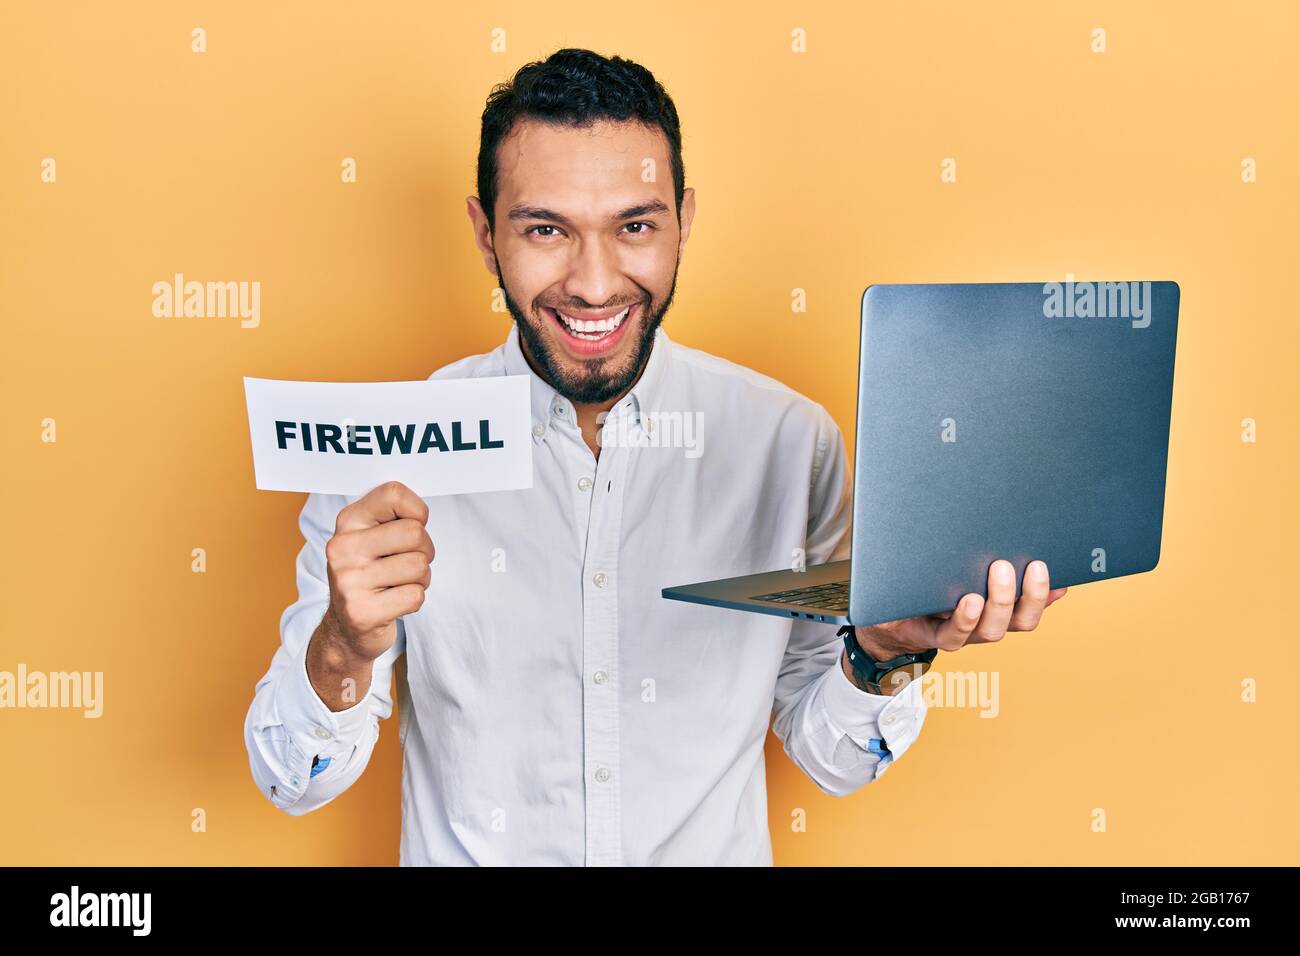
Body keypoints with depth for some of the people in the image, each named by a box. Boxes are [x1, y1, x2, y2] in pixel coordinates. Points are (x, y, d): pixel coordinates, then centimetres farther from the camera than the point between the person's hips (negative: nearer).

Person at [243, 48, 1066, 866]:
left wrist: (880, 653, -17)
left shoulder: (790, 441, -7)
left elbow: (830, 757, 1)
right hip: (464, 852, 0)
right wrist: (344, 653, -24)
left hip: (718, 851, 1)